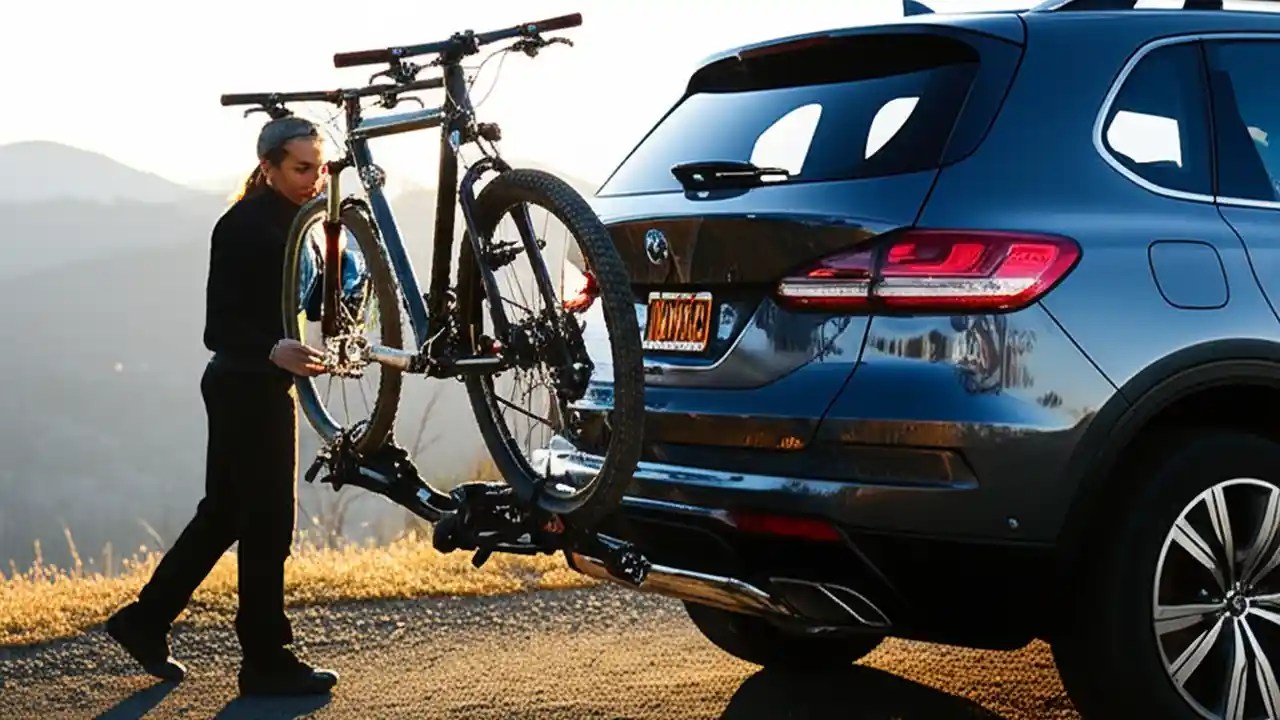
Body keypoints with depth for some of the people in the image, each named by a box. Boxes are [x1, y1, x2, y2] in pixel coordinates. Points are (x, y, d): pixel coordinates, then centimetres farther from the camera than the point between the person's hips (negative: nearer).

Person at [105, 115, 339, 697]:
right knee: (268, 521, -4)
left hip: (266, 383, 10)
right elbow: (220, 327, -22)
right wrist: (274, 350, -38)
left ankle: (144, 621, 27)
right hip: (248, 385, -10)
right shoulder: (243, 226, -17)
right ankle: (267, 662, 4)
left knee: (225, 514, 16)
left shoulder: (289, 219, 12)